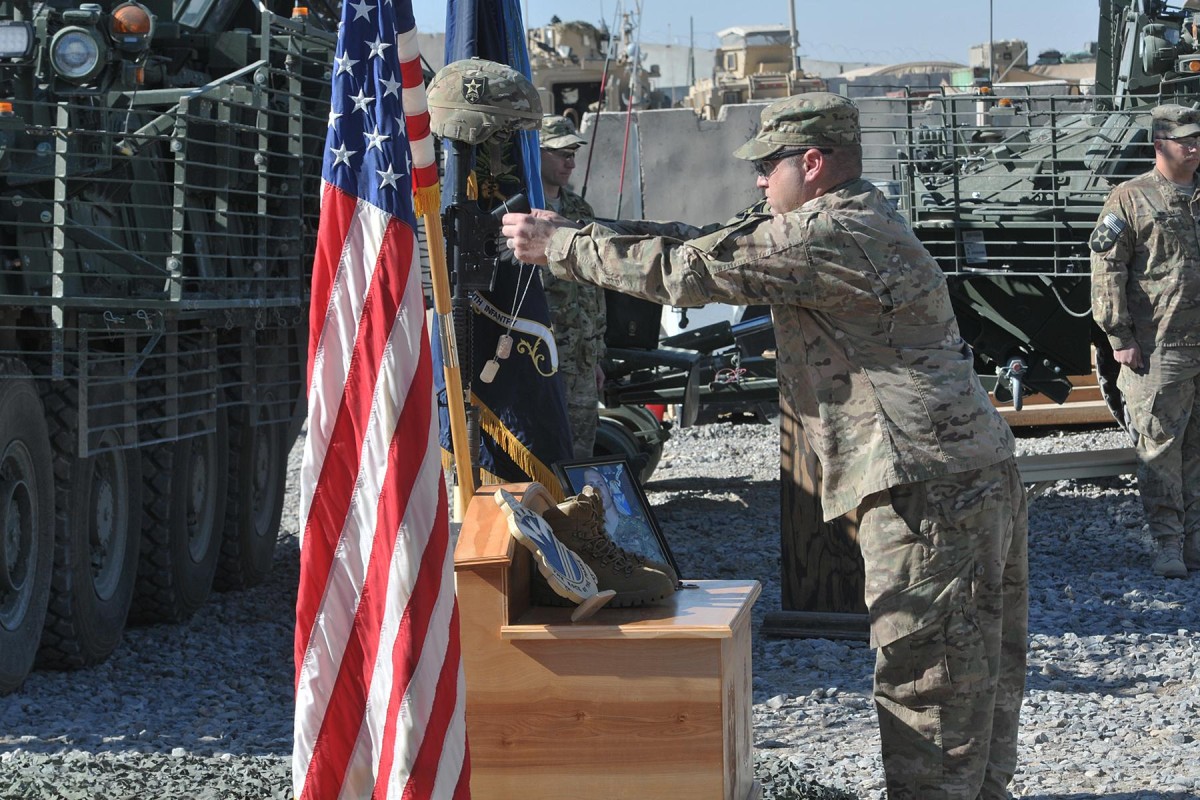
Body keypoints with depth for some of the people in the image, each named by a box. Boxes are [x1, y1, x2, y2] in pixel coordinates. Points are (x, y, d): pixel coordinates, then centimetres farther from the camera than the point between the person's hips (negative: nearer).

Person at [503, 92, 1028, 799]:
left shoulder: (834, 236, -14)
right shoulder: (860, 223, 18)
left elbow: (688, 270, -13)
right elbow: (710, 242, 20)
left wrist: (558, 246, -1)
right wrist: (578, 226, 16)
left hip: (931, 499, -10)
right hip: (982, 478, 10)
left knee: (928, 686, -6)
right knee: (981, 679, 16)